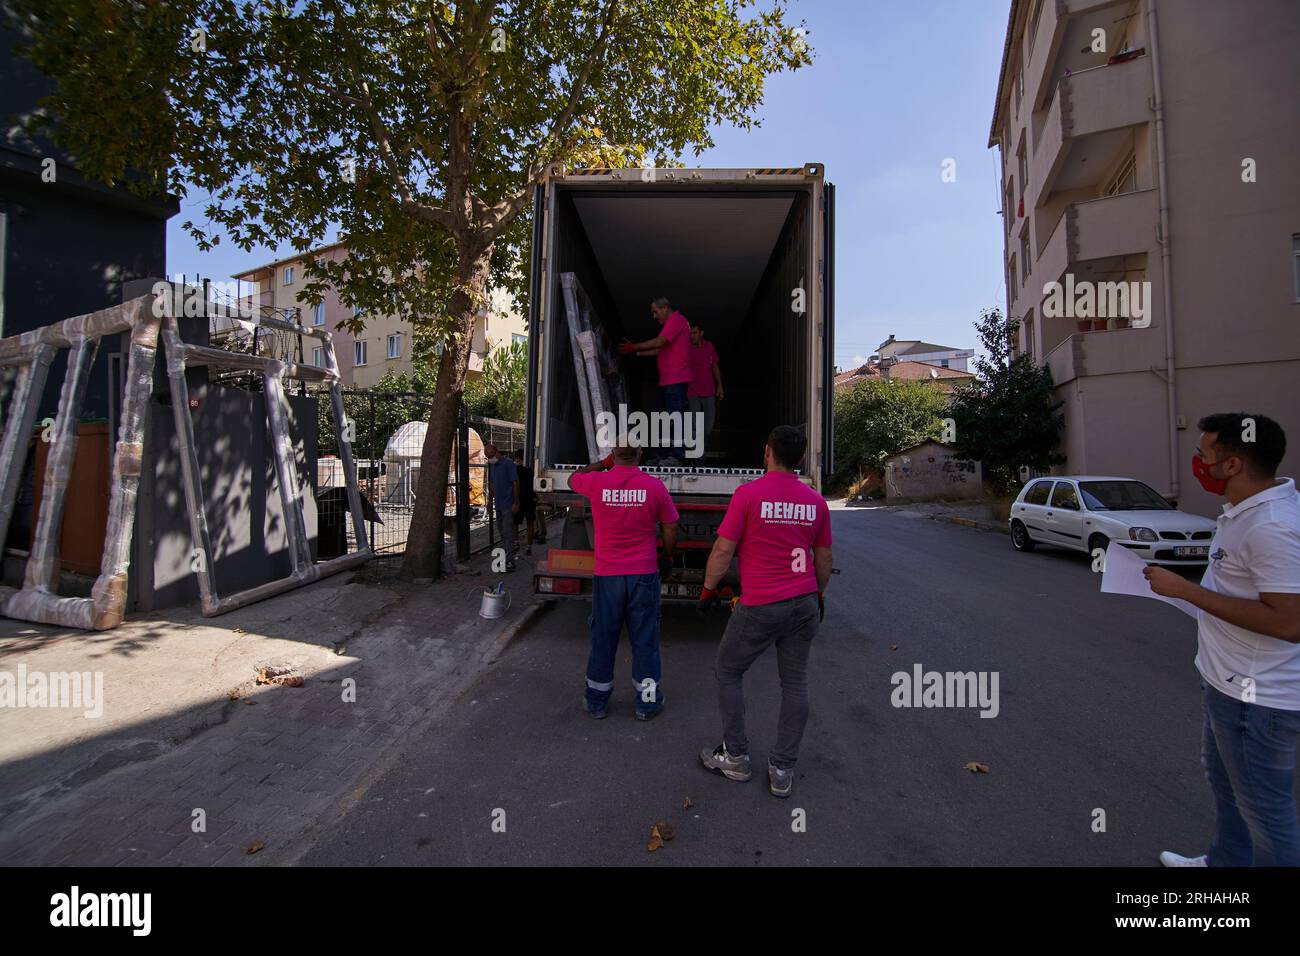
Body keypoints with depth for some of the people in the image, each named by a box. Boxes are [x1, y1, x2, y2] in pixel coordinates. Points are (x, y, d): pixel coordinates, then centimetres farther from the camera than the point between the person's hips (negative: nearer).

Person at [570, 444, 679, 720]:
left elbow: (573, 478, 15)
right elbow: (670, 527, 0)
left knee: (603, 638, 13)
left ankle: (597, 702, 28)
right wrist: (667, 556, 17)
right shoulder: (654, 485, -9)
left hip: (607, 575, 1)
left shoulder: (597, 482, -8)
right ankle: (647, 703, 23)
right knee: (644, 638, 11)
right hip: (644, 574, 0)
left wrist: (604, 463, 22)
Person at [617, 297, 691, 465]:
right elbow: (661, 350, 25)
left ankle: (677, 456, -16)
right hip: (666, 381, 11)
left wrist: (634, 347, -9)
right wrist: (637, 353, 20)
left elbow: (660, 342, -16)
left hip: (676, 380, -10)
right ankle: (663, 455, 12)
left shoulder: (677, 320, -5)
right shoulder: (671, 323, 26)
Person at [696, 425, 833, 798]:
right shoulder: (816, 501, 3)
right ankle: (782, 771, 22)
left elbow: (723, 550, -11)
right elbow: (823, 558, 11)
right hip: (805, 604, 5)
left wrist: (709, 589, 3)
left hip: (760, 607, -5)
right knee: (794, 683, 13)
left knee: (727, 672, 15)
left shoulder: (748, 494, -13)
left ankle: (736, 757, 23)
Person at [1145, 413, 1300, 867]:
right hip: (1228, 681, 11)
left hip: (1256, 696, -11)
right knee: (1222, 778, 28)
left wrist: (1185, 589, -28)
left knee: (1263, 805, 9)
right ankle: (1225, 860, 47)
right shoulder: (1250, 507, 4)